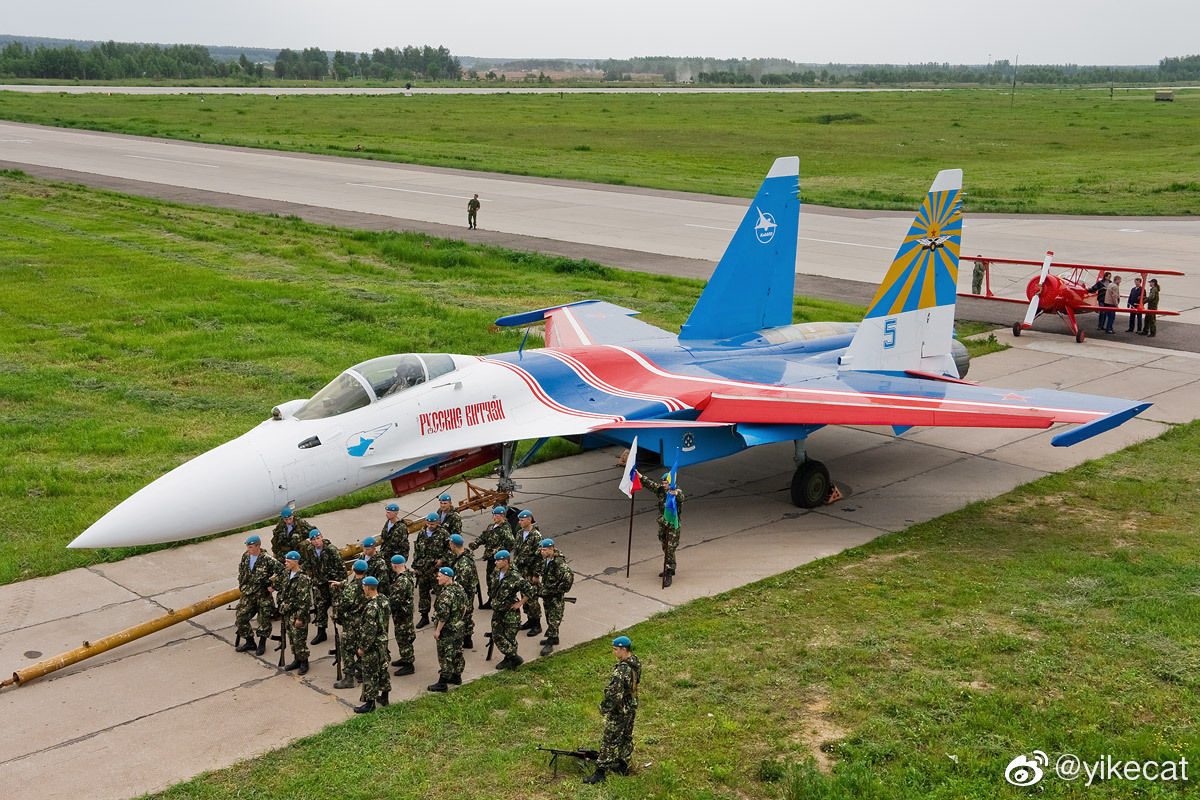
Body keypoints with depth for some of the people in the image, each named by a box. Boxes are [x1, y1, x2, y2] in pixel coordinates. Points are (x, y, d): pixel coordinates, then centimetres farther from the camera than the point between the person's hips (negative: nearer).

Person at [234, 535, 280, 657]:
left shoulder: (267, 560, -16)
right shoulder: (245, 557, 4)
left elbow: (280, 572, -15)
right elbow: (241, 572, 18)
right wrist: (242, 586, 12)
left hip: (263, 595, -5)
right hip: (248, 594, 5)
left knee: (264, 619, 2)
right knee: (241, 617, 2)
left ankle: (262, 644, 22)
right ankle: (250, 642, 19)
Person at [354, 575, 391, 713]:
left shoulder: (371, 607, -27)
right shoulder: (384, 599, -1)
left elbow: (370, 630, -27)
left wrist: (362, 647, -17)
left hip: (373, 645, -9)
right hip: (383, 641, 9)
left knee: (370, 673, 2)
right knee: (382, 668, 20)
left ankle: (370, 703, 11)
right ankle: (384, 696, 33)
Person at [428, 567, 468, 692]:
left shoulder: (446, 594, -25)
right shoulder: (459, 589, 4)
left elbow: (443, 615, -26)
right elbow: (466, 606, 15)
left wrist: (438, 630, -17)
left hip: (447, 630, -9)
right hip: (459, 628, 9)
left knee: (445, 656, -1)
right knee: (457, 653, 20)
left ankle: (442, 684, 5)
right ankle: (457, 676, 33)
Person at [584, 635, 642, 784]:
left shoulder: (622, 670, -32)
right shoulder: (635, 662, -2)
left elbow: (614, 694, -31)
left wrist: (604, 707, -16)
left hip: (620, 711, -9)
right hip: (632, 706, 9)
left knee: (609, 741, 0)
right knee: (626, 737, 22)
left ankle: (600, 773, 7)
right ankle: (623, 766, 36)